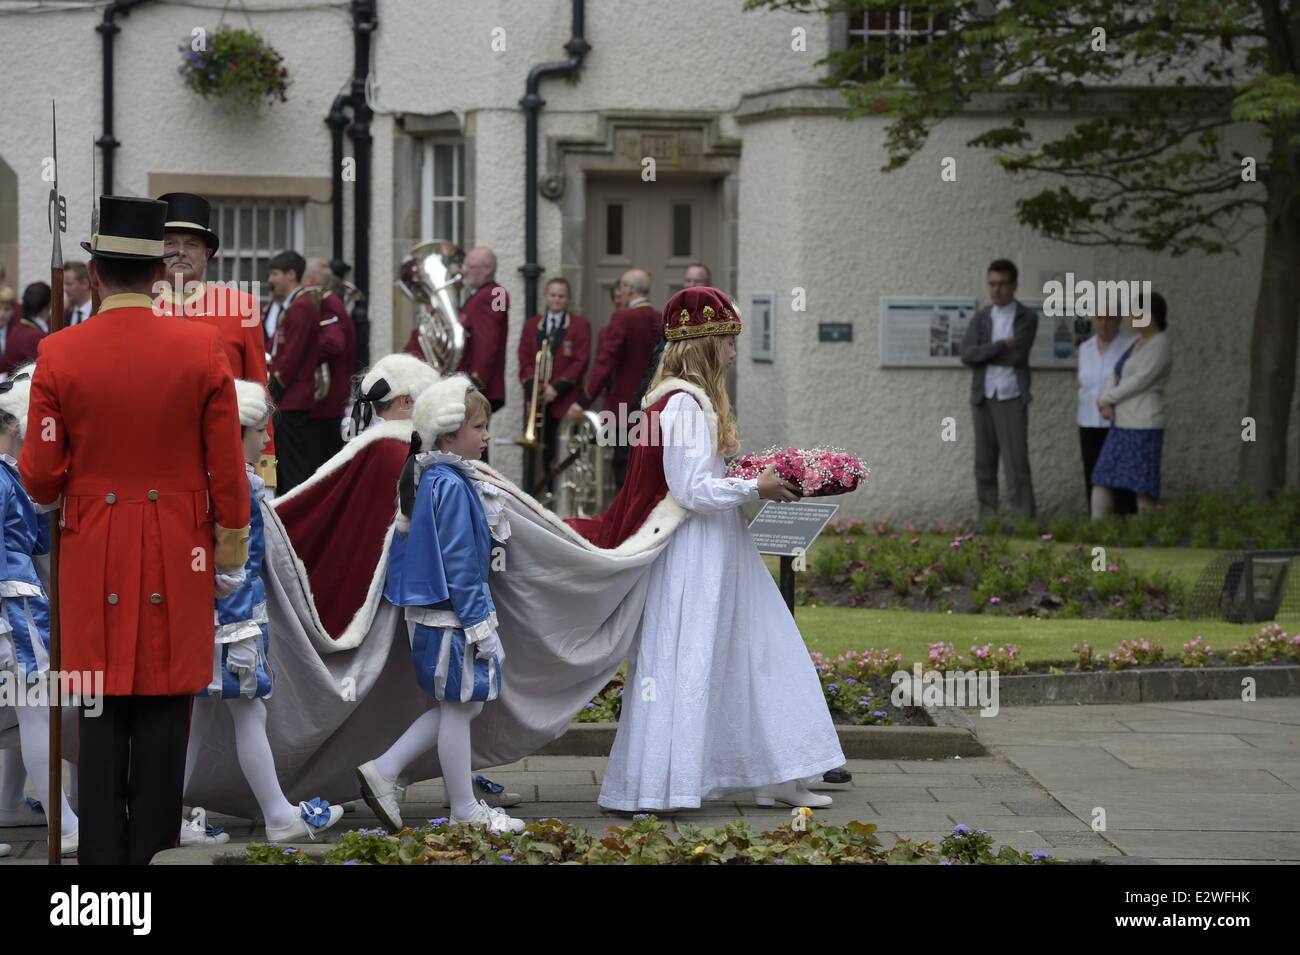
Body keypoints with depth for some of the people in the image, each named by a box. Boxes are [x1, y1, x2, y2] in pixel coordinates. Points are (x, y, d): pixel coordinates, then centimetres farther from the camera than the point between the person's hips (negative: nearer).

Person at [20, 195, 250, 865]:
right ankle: (154, 855, 7)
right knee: (165, 710, 5)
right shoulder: (201, 347, -8)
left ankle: (102, 854, 10)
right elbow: (227, 467, -4)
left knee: (101, 715, 7)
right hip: (177, 558, 0)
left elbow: (40, 478, -4)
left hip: (94, 557, 0)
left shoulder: (58, 354, -7)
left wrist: (49, 495, 20)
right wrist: (230, 553, 8)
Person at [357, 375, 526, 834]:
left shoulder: (425, 478, 11)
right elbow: (459, 565, -20)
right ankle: (465, 812, 12)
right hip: (450, 618, -10)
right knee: (459, 706, 2)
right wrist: (479, 624, -17)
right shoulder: (452, 486, -19)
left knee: (461, 704, 18)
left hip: (429, 614, 10)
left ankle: (383, 771, 16)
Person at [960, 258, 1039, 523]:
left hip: (1012, 399, -4)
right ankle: (987, 519, 10)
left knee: (1016, 462, -8)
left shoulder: (1028, 318, 0)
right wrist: (1001, 345, -13)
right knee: (984, 462, 6)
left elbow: (1017, 355, -14)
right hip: (983, 397, 4)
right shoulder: (980, 318, 9)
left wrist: (983, 356, -6)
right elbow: (966, 355, -5)